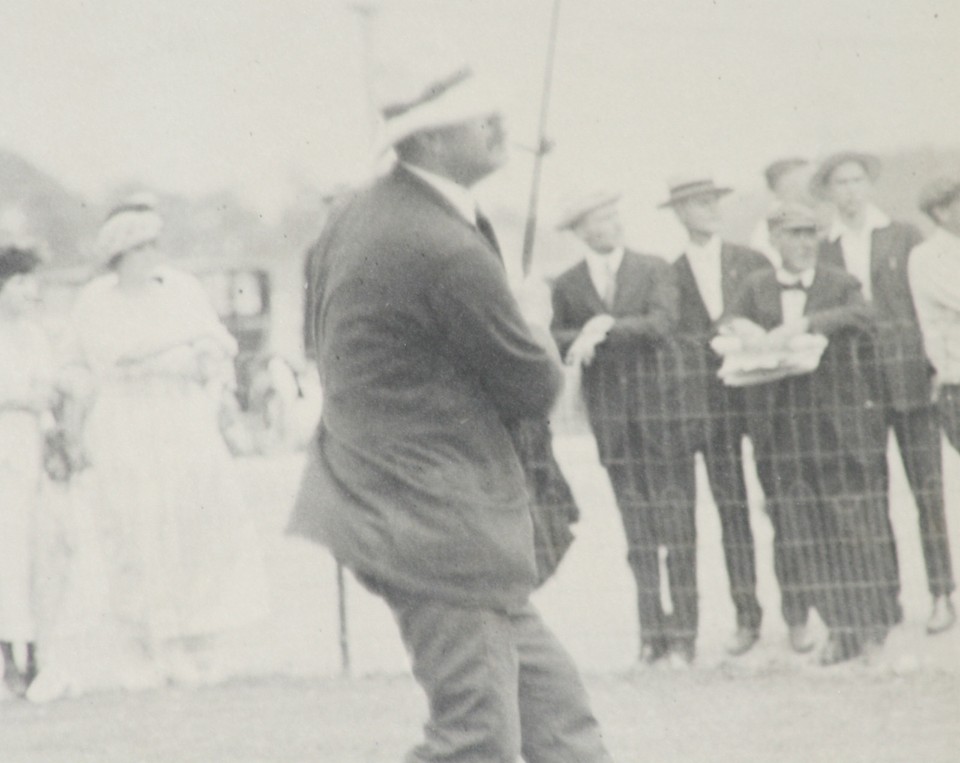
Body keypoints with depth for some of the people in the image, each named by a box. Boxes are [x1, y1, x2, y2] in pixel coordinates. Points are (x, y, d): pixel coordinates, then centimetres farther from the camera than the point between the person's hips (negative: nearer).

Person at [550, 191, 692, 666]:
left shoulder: (653, 270, 3)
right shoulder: (568, 285, 7)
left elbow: (662, 323, -10)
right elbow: (558, 339, 0)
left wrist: (608, 329, -14)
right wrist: (582, 338, -18)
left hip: (658, 400, -1)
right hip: (609, 409, 1)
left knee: (675, 518, -4)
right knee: (636, 526, 4)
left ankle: (684, 631, -1)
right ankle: (651, 630, 8)